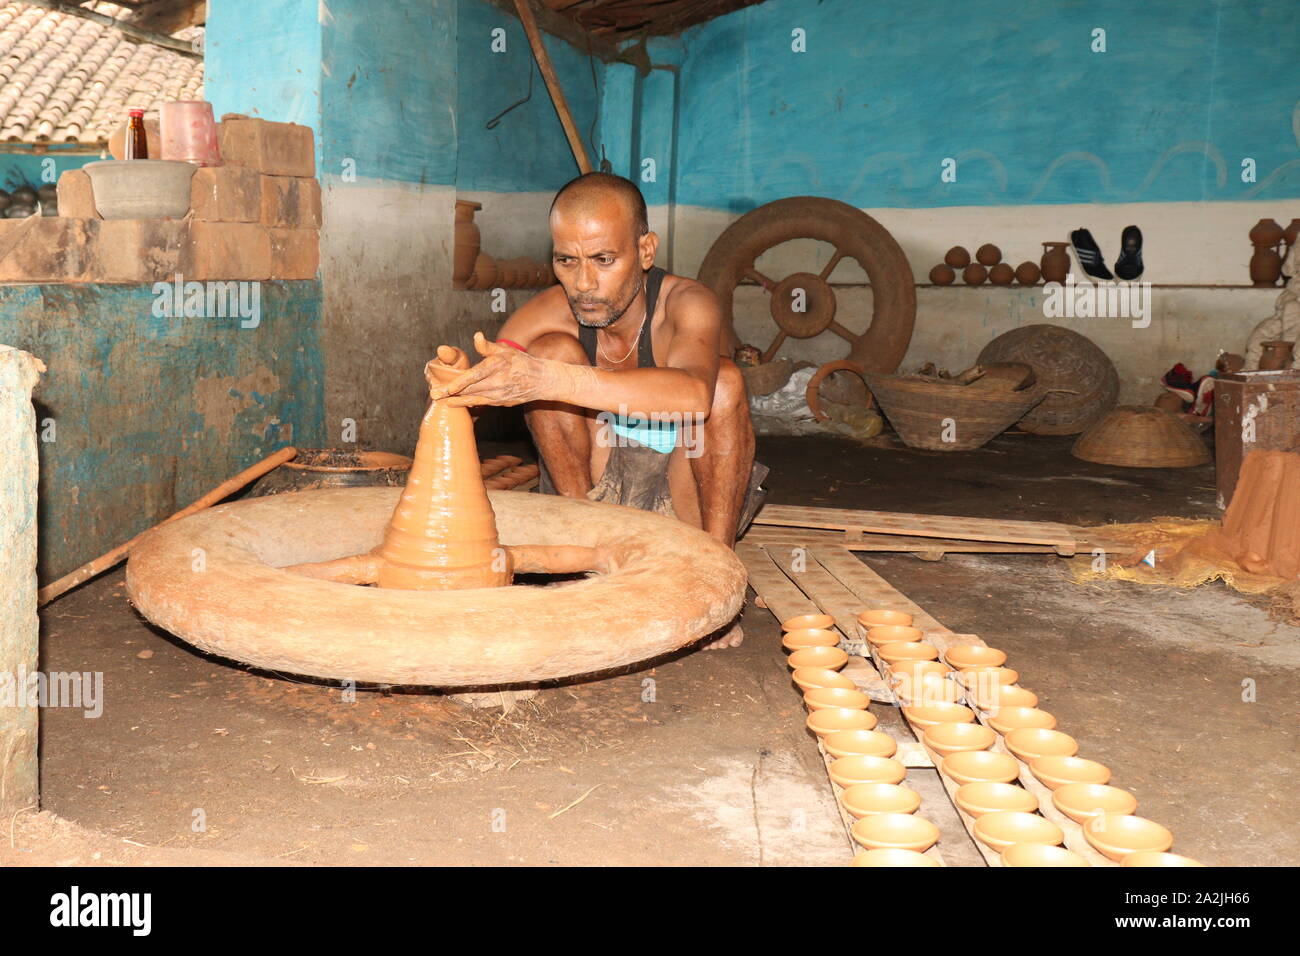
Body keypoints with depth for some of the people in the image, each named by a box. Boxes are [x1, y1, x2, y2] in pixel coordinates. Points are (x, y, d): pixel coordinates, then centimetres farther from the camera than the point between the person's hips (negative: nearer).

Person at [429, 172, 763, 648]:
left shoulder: (687, 303, -21)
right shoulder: (548, 316, -14)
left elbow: (694, 394, -44)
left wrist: (549, 381, -56)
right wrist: (455, 387, -47)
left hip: (683, 503, -1)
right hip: (594, 491, 1)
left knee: (725, 380, -28)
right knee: (554, 349, -20)